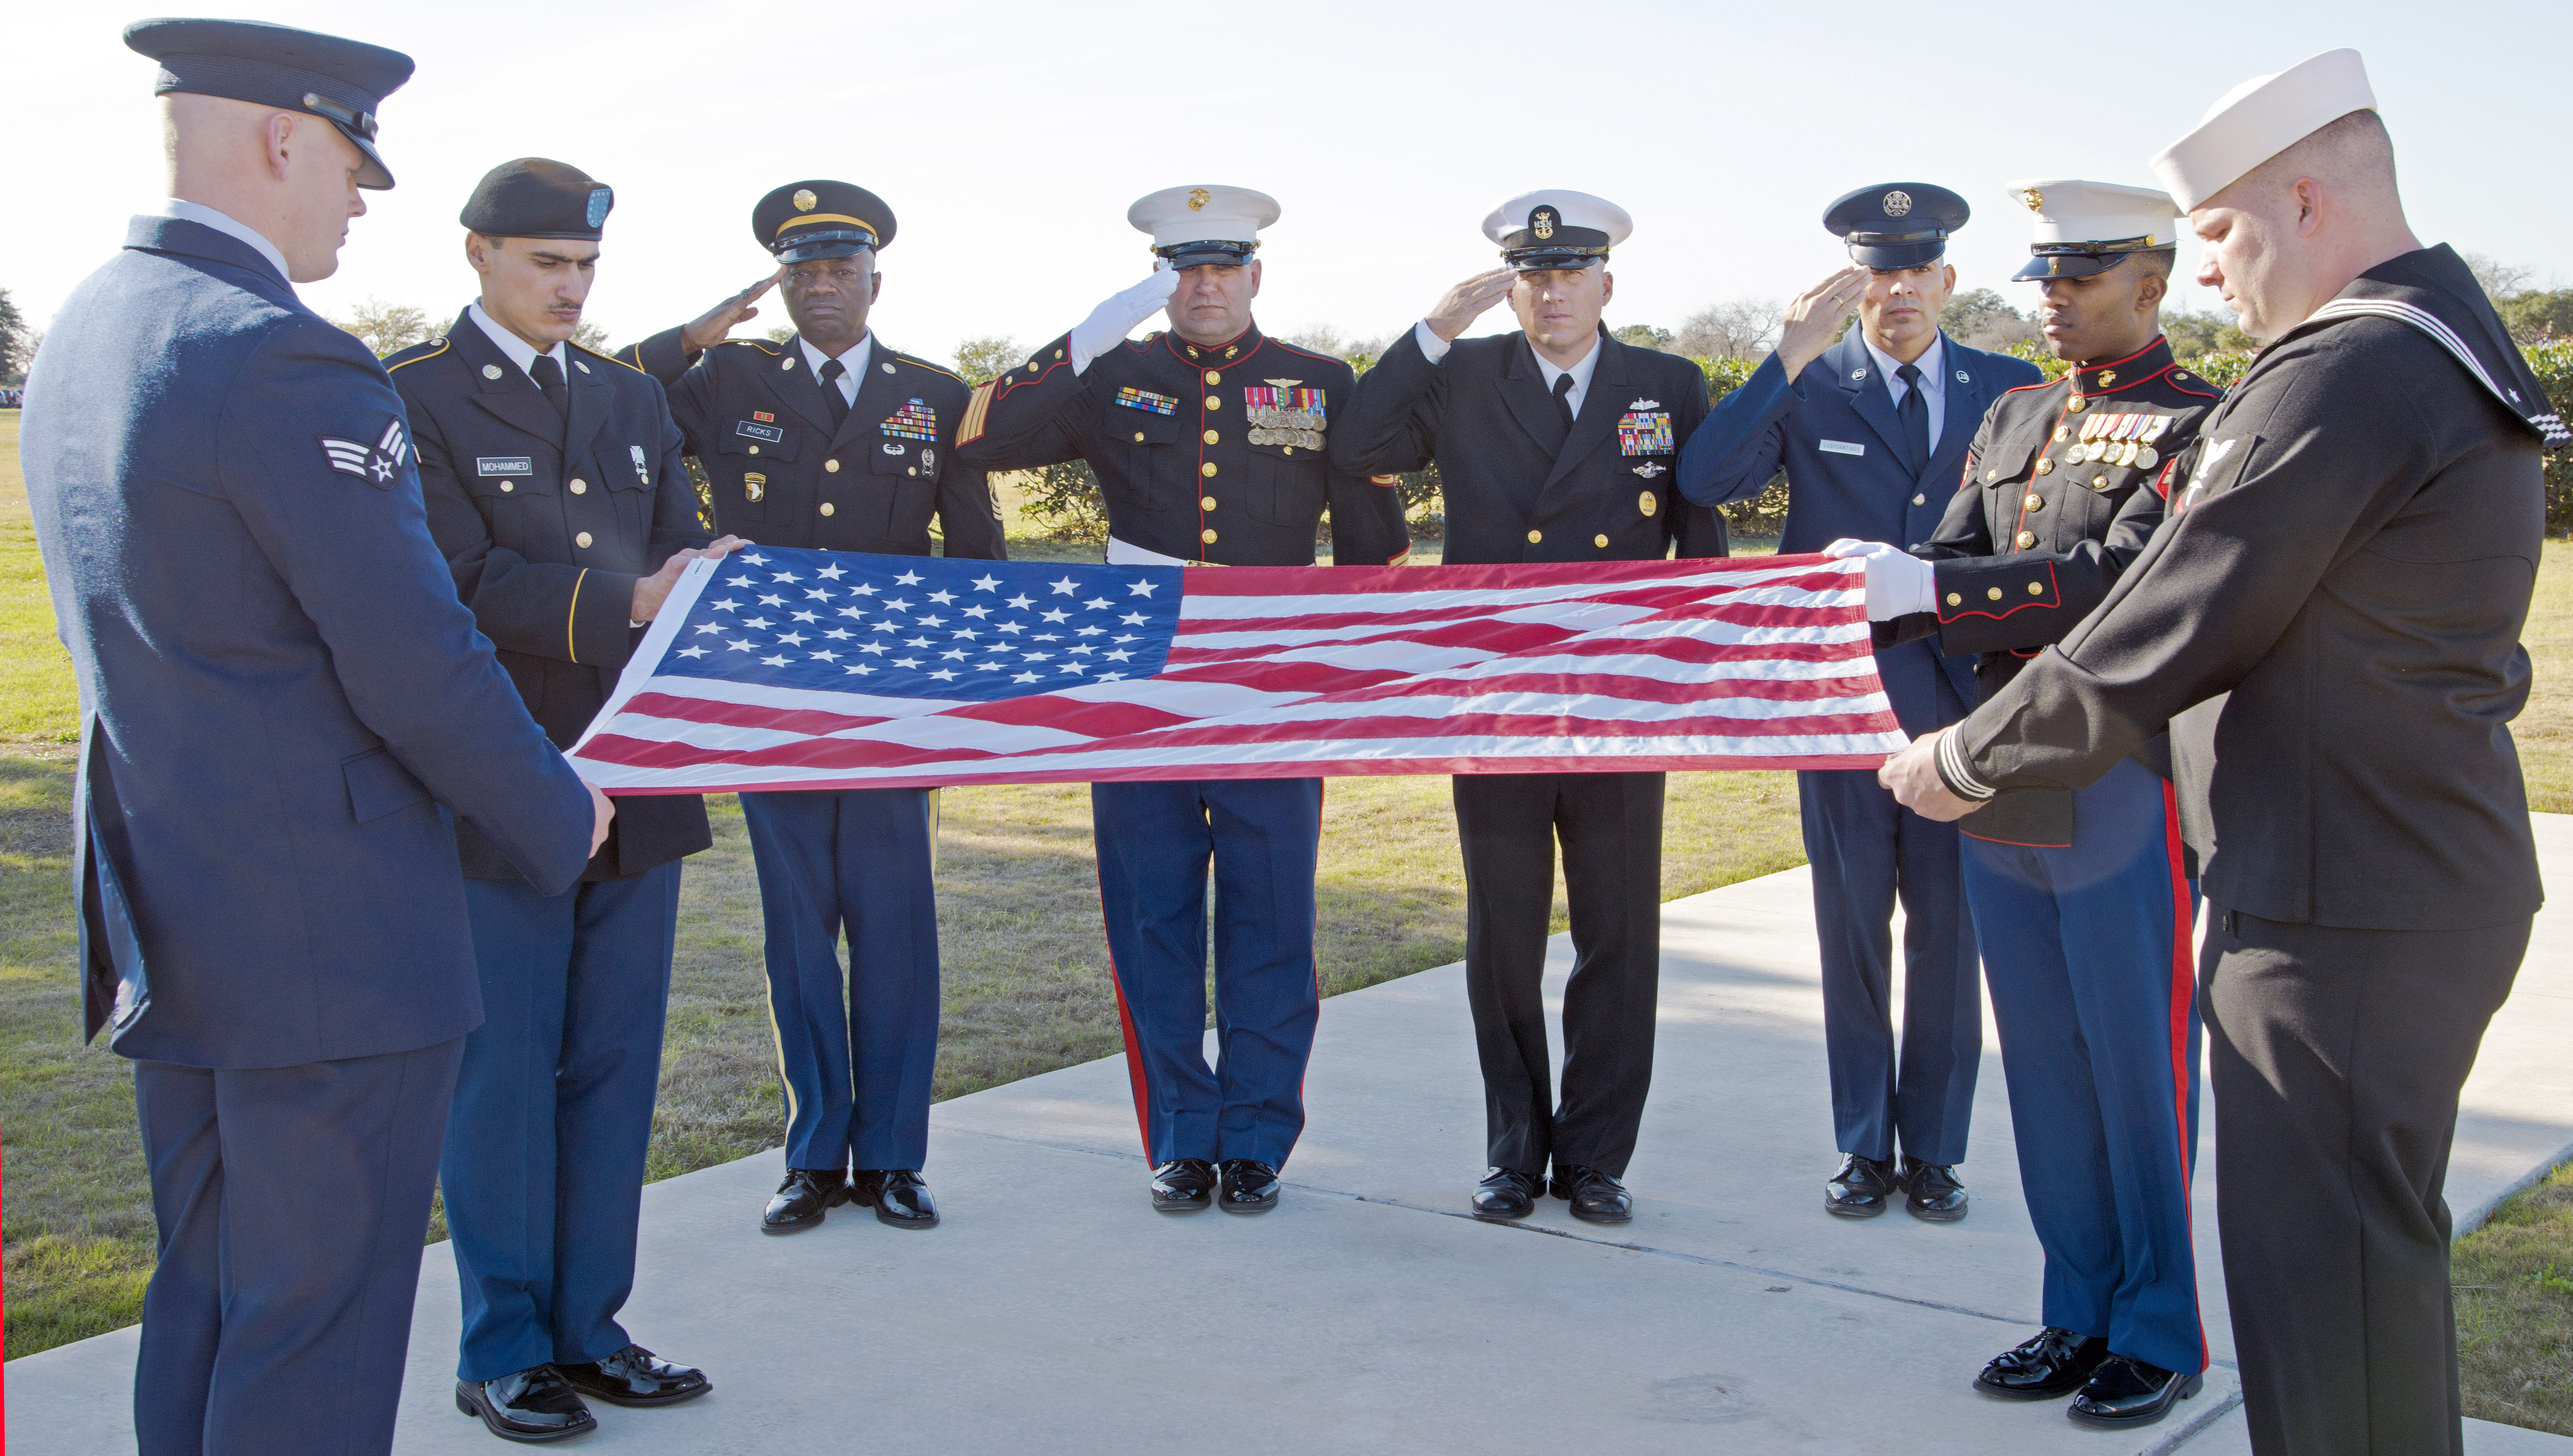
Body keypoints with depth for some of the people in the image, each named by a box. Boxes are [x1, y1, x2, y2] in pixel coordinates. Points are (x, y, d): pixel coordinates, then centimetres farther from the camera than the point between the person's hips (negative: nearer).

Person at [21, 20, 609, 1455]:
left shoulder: (84, 332, 10)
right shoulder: (285, 361, -20)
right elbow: (418, 668, -20)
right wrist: (560, 817, -3)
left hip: (169, 928, 10)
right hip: (329, 935, -9)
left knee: (204, 1306, 20)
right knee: (316, 1337, 2)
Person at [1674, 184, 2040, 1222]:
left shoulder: (2008, 388, 8)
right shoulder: (1807, 390, 2)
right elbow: (1703, 482, -14)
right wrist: (1791, 359, -19)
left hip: (1963, 700, 1)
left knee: (1950, 927, 7)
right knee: (1854, 926, 7)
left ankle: (1934, 1150, 20)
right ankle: (1864, 1145, 19)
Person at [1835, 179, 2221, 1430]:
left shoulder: (2201, 425, -7)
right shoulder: (2013, 420, 14)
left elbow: (2117, 578, -21)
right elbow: (1949, 564, 7)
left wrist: (1929, 589, -27)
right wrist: (1866, 589, -13)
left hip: (2125, 797, -6)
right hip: (2004, 793, 6)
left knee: (2142, 1074, 4)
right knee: (2045, 1069, 13)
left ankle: (2161, 1336, 19)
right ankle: (2081, 1314, 26)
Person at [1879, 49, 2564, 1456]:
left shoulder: (2344, 378, -20)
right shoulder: (2452, 346, 13)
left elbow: (2155, 641, -18)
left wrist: (1965, 762, -6)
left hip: (2341, 914, -10)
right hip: (2430, 879, 10)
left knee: (2321, 1274, -1)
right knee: (2376, 1249, 22)